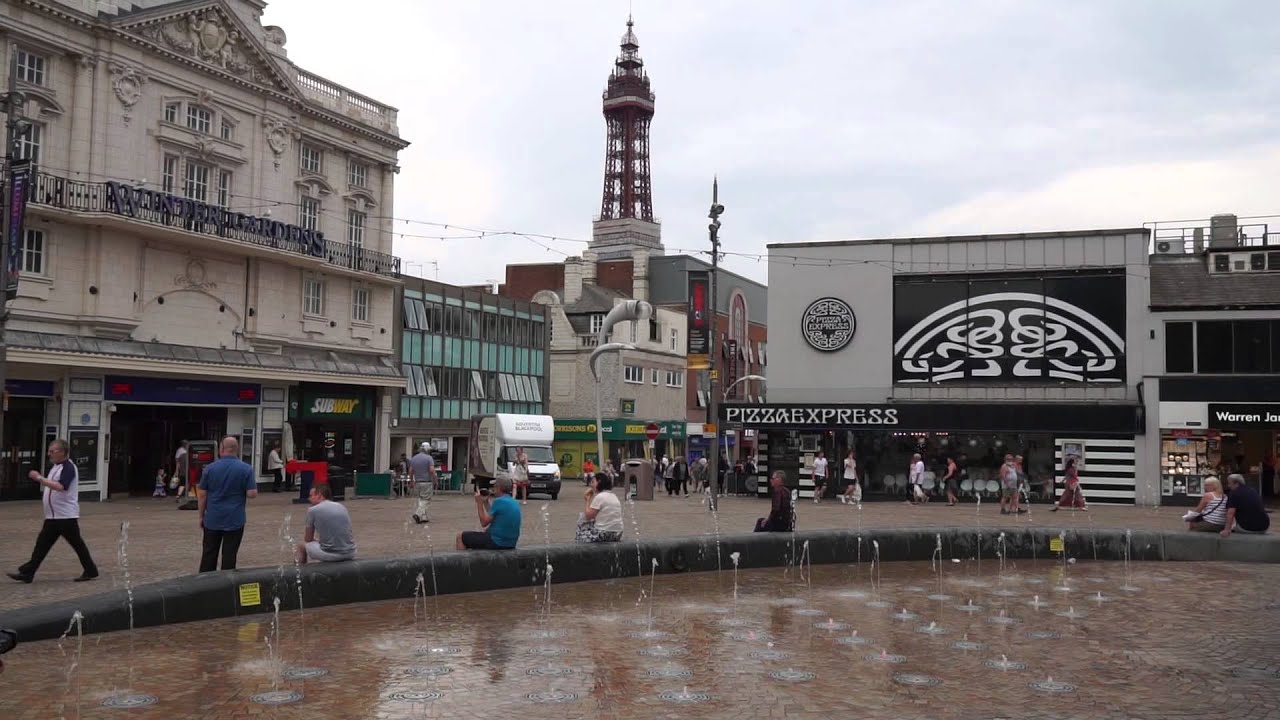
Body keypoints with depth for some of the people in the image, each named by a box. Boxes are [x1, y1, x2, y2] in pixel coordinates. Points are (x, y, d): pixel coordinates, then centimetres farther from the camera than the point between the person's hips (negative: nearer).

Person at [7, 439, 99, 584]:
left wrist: (39, 478, -31)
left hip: (66, 516, -9)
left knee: (76, 543, 0)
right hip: (53, 516, 9)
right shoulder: (55, 466, 14)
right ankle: (27, 573, 9)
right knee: (42, 543, 8)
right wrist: (46, 498, 12)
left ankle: (90, 571, 11)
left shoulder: (68, 467, -17)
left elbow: (60, 486, -32)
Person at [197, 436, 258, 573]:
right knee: (229, 556, 4)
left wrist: (201, 516, 10)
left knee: (209, 555, 11)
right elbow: (252, 494, -11)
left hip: (213, 519, 1)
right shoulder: (246, 469, -7)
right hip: (235, 520, -1)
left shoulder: (210, 468, -2)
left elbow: (202, 495, 0)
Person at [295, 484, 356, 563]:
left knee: (301, 546, 22)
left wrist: (305, 538, 30)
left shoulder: (312, 510, -1)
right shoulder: (341, 507, 13)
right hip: (350, 554, 5)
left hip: (330, 554, -5)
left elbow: (308, 539, 7)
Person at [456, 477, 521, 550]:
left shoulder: (499, 501, -18)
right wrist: (486, 502, 18)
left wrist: (479, 503, -3)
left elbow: (484, 522, -11)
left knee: (461, 536, 5)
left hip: (497, 543, -9)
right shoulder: (515, 503, 10)